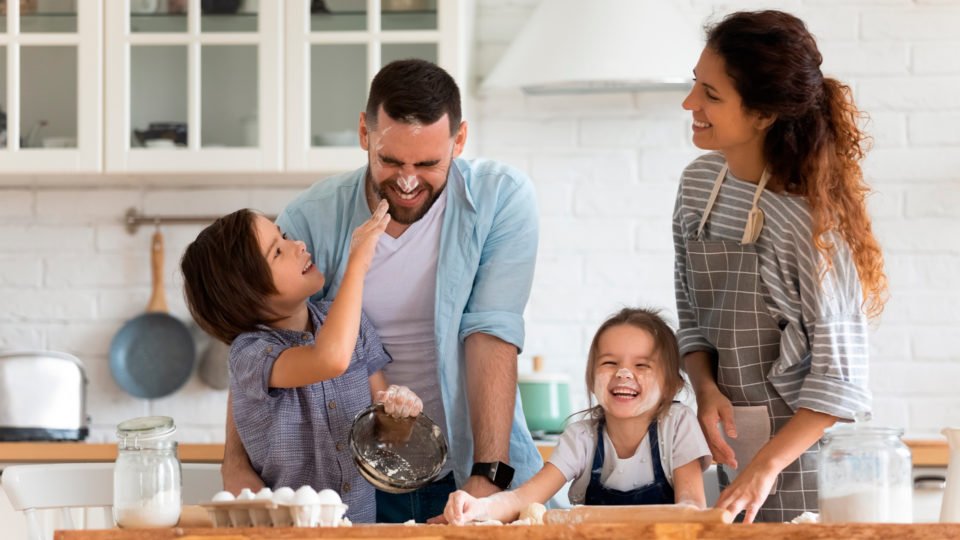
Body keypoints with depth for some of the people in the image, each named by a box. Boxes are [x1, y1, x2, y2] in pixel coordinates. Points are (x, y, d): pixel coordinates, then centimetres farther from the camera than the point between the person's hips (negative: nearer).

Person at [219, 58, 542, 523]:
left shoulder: (502, 199, -6)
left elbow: (492, 335, -12)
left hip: (468, 473, 0)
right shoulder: (311, 219, -5)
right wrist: (236, 464, -19)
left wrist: (488, 478, -20)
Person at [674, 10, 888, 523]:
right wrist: (706, 386, -8)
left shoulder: (809, 216, -20)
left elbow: (840, 371, -19)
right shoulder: (698, 182, 1)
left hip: (803, 442, -6)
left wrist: (764, 467, -24)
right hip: (734, 441, 6)